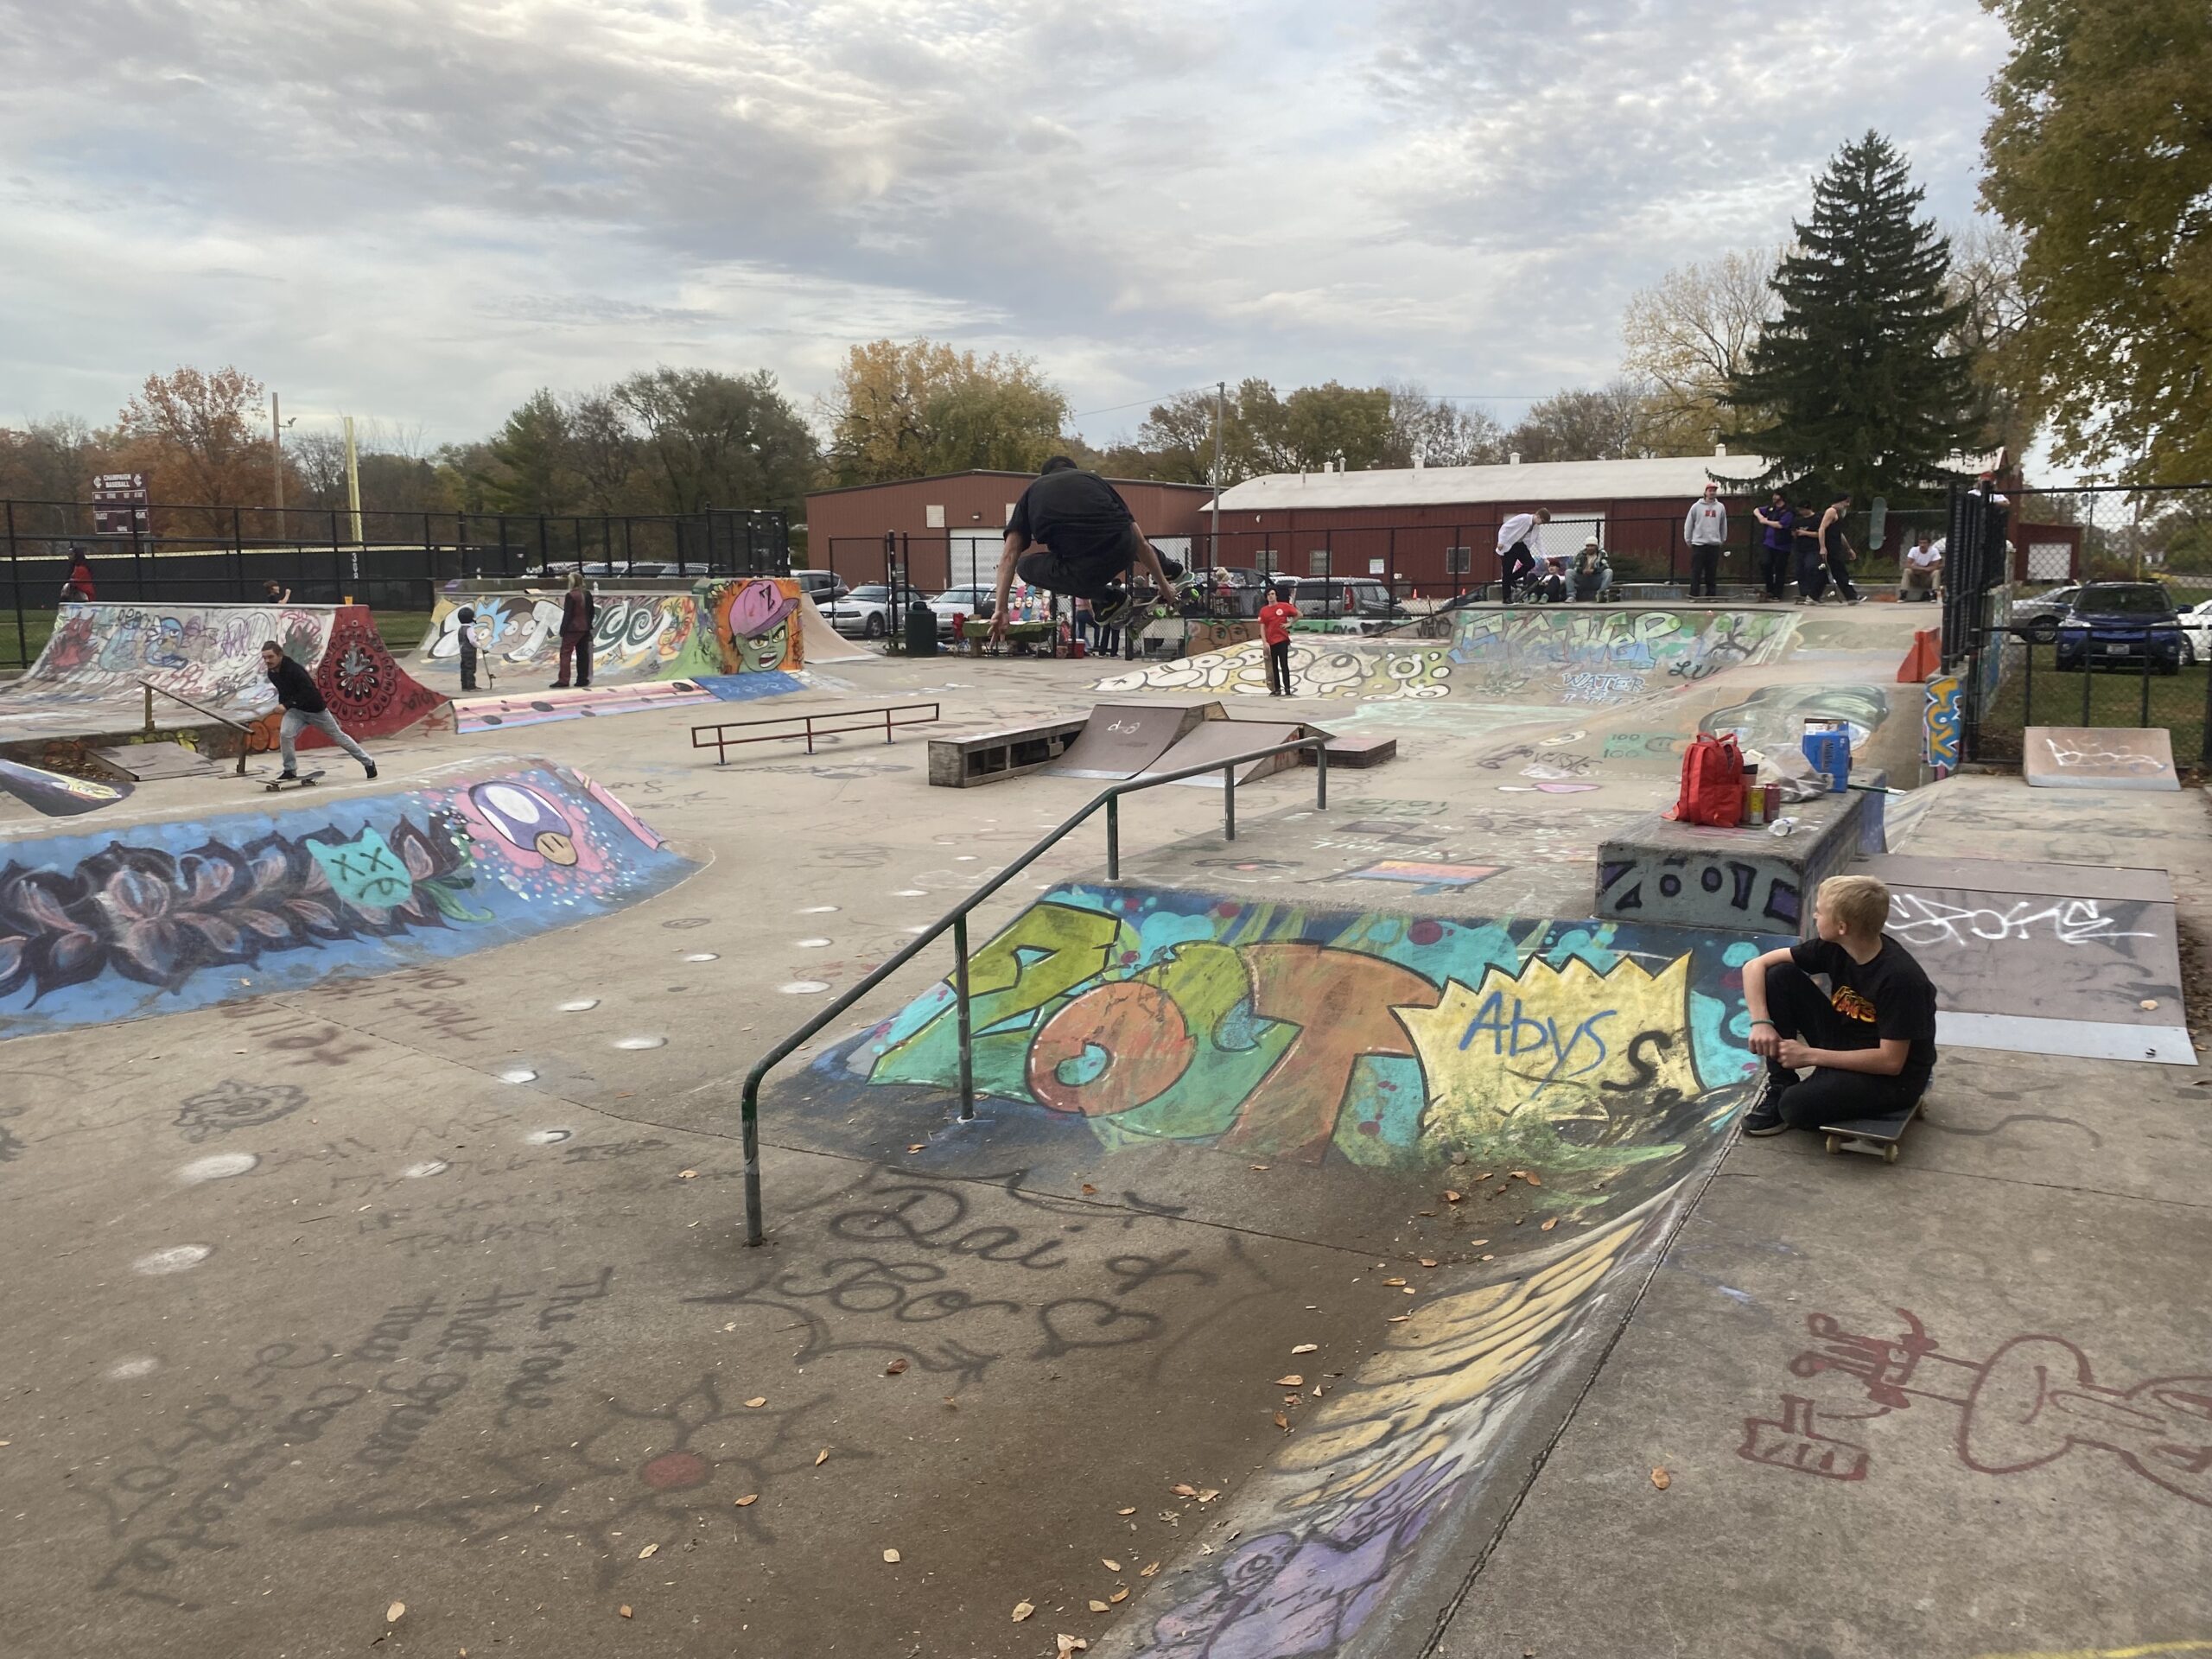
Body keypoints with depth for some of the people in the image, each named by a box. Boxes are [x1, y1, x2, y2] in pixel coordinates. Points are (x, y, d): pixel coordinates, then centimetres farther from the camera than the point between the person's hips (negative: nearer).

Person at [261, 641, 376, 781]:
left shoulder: (293, 669, -29)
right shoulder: (272, 674, -4)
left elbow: (308, 692, -35)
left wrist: (287, 705, -36)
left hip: (316, 709, -5)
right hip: (296, 710, 5)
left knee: (338, 736, 8)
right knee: (284, 734, -20)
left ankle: (368, 762, 24)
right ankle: (290, 770, -5)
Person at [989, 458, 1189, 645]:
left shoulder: (1033, 491, 25)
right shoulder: (1094, 480, 28)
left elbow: (1009, 557, 14)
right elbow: (1141, 543, 29)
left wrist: (1000, 610, 14)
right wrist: (1164, 585, 38)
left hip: (1082, 574, -4)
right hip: (1123, 553, 4)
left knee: (1025, 567, 25)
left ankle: (1110, 600, 16)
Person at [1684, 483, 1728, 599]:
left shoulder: (1720, 507, 9)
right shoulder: (1696, 506, 1)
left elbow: (1723, 525, 16)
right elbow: (1688, 524, 4)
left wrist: (1723, 540, 16)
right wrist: (1688, 540, 3)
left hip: (1714, 544, 2)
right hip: (1698, 544, -2)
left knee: (1712, 573, 4)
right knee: (1696, 572, -4)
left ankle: (1711, 595, 9)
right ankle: (1693, 595, -1)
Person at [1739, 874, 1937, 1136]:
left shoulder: (1899, 978, -28)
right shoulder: (1833, 947, -10)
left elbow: (1891, 1061, -25)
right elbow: (1755, 966, -4)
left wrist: (1810, 1056, -23)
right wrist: (1761, 1022, -19)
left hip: (1894, 1077, -7)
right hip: (1844, 1042, 7)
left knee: (1798, 1107, -33)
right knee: (1780, 976, -12)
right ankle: (1780, 1085, -3)